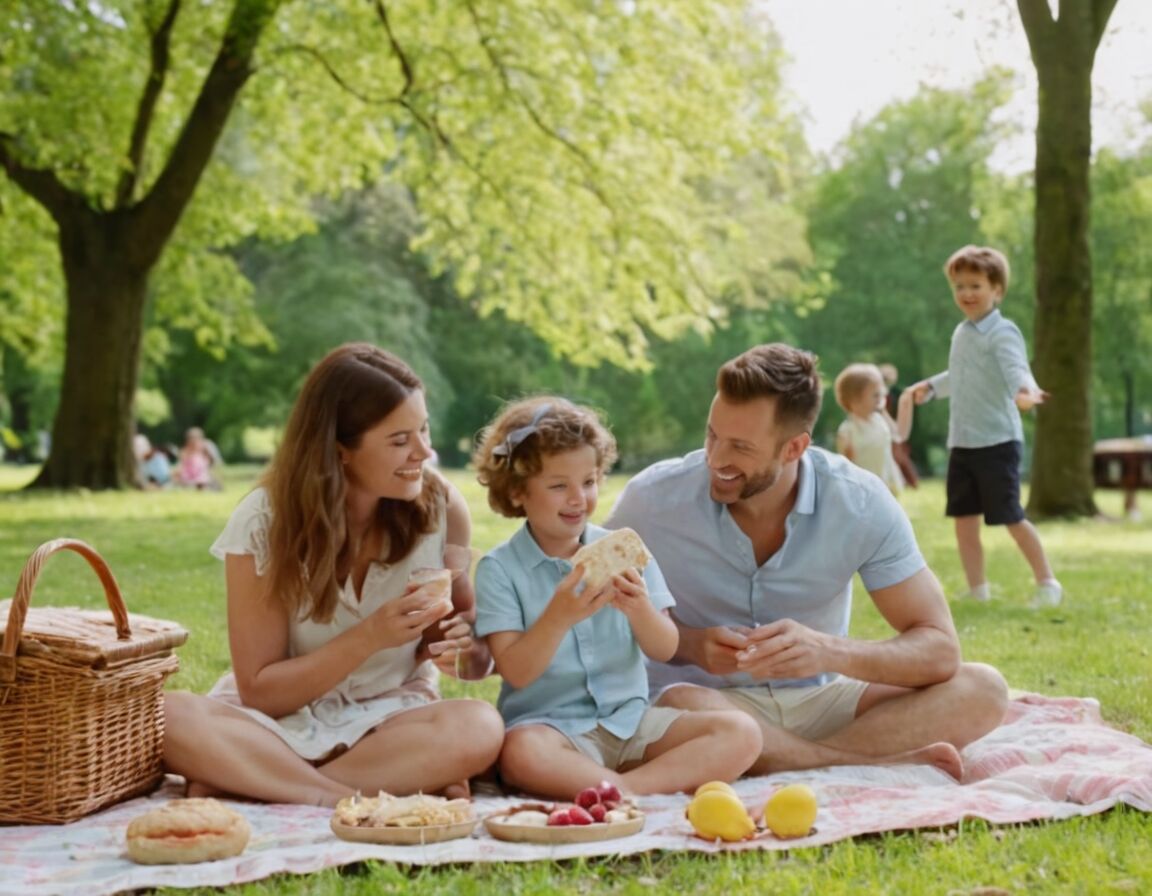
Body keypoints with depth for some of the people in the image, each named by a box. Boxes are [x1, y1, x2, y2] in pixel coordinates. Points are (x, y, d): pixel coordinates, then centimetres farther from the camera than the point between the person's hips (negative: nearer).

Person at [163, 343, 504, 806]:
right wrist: (369, 637, -23)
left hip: (389, 721, 2)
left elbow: (479, 657, 6)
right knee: (166, 719, -33)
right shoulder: (265, 521, -13)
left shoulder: (441, 507, -8)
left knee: (479, 728, -33)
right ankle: (375, 798, -27)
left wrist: (462, 645, -19)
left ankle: (245, 784, -24)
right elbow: (259, 691, -10)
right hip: (282, 723, -1)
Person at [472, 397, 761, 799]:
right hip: (550, 724, -4)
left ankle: (623, 788, -28)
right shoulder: (499, 568, -2)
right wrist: (559, 617, -25)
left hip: (630, 718, 4)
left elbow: (665, 650, 5)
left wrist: (640, 610, -17)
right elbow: (515, 672, -9)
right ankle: (634, 796, -28)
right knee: (522, 753, -40)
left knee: (741, 733, -17)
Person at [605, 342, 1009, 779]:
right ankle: (891, 762, -23)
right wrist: (688, 645, -22)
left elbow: (940, 649, -14)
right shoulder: (653, 498, -13)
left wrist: (829, 652, -33)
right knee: (685, 708, -39)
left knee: (981, 690, -19)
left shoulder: (860, 504, -12)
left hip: (819, 699, 2)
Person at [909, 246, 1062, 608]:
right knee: (964, 518, 7)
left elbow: (1016, 368, -30)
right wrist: (930, 386, 37)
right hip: (960, 443, 8)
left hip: (997, 442, -8)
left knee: (1011, 517, -3)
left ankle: (1047, 583, 12)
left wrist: (1025, 389, -50)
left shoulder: (1002, 332, -11)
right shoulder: (961, 333, 14)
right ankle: (977, 589, 17)